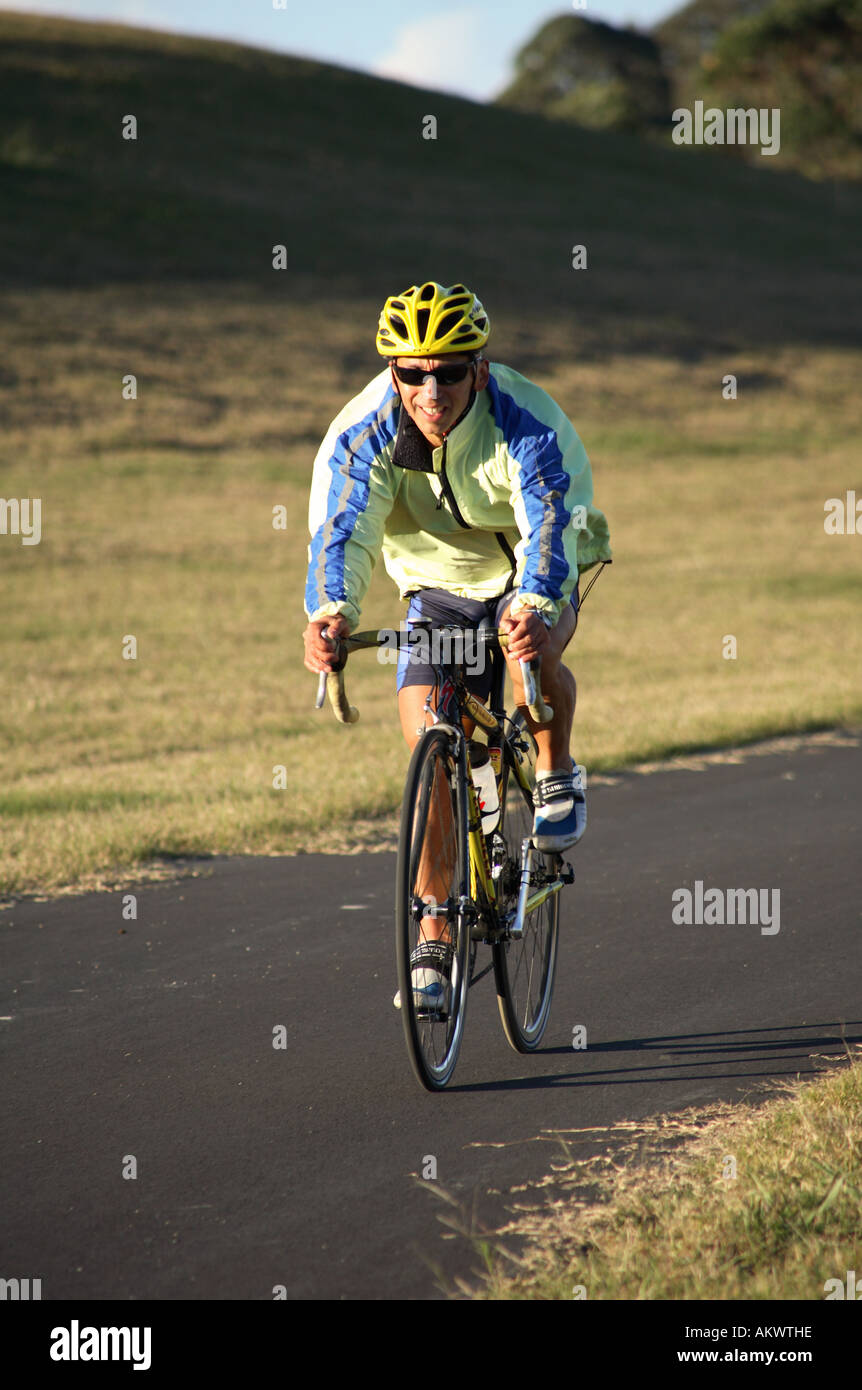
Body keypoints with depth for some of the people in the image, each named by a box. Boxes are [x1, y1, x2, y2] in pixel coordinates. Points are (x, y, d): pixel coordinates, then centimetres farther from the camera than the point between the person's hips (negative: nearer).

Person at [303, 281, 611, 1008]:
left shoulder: (528, 424, -32)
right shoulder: (363, 432, -25)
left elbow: (549, 524, -45)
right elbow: (340, 530, -36)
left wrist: (533, 607, -65)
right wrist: (331, 612, -57)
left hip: (531, 580, -2)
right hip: (438, 587, 3)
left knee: (533, 649, -36)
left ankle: (559, 781, -6)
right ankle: (434, 940, 1)